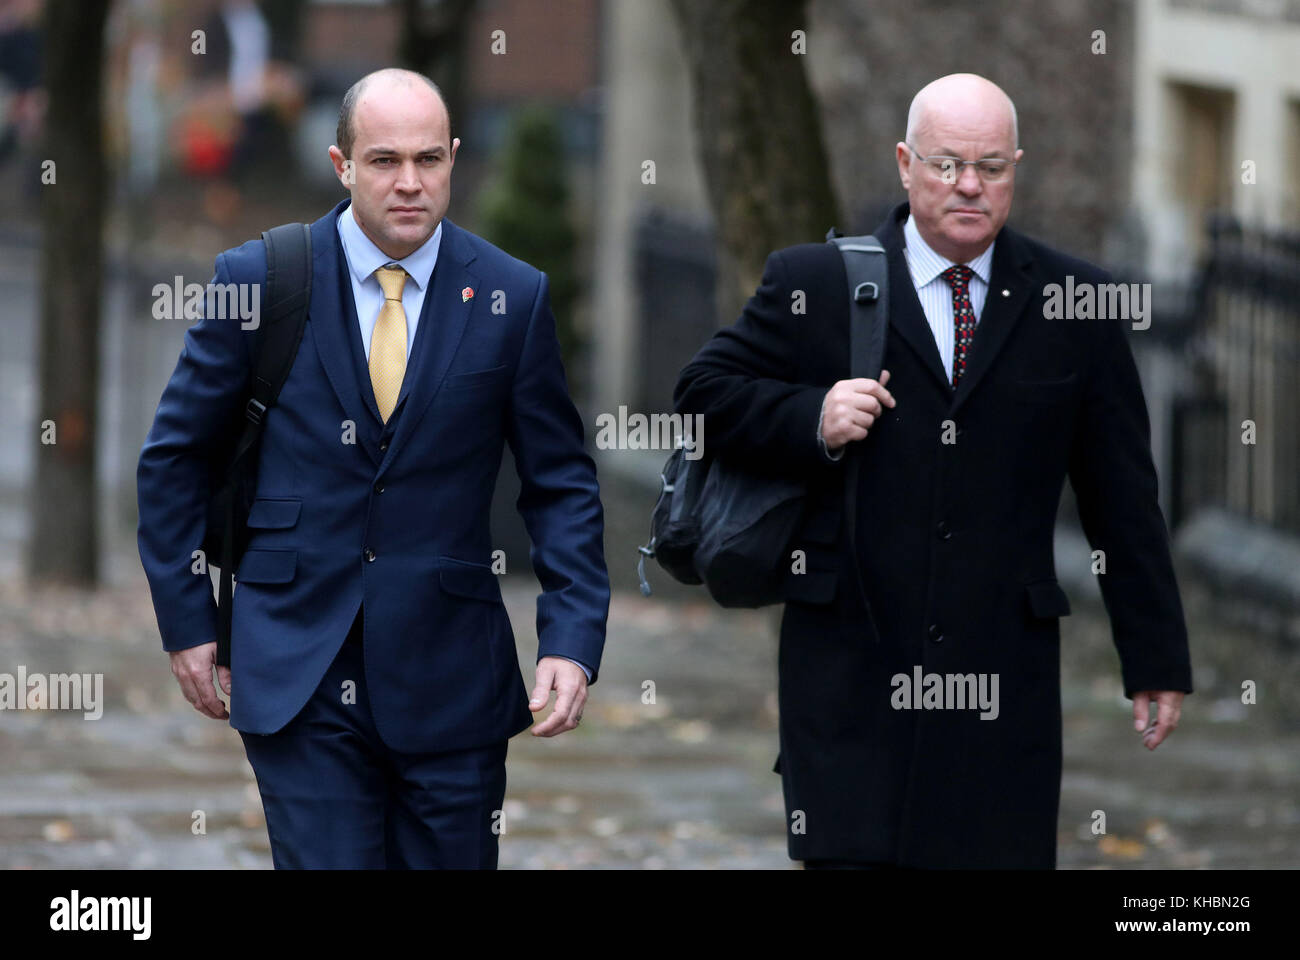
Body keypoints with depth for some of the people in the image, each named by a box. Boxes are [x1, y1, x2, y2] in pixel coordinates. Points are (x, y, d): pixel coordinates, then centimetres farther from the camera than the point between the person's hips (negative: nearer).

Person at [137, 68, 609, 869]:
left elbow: (562, 485, 5)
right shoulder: (260, 279, -1)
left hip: (452, 678, 1)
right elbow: (175, 455, 8)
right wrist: (188, 620, 5)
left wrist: (572, 643, -5)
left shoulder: (511, 297, 1)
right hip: (299, 674, -1)